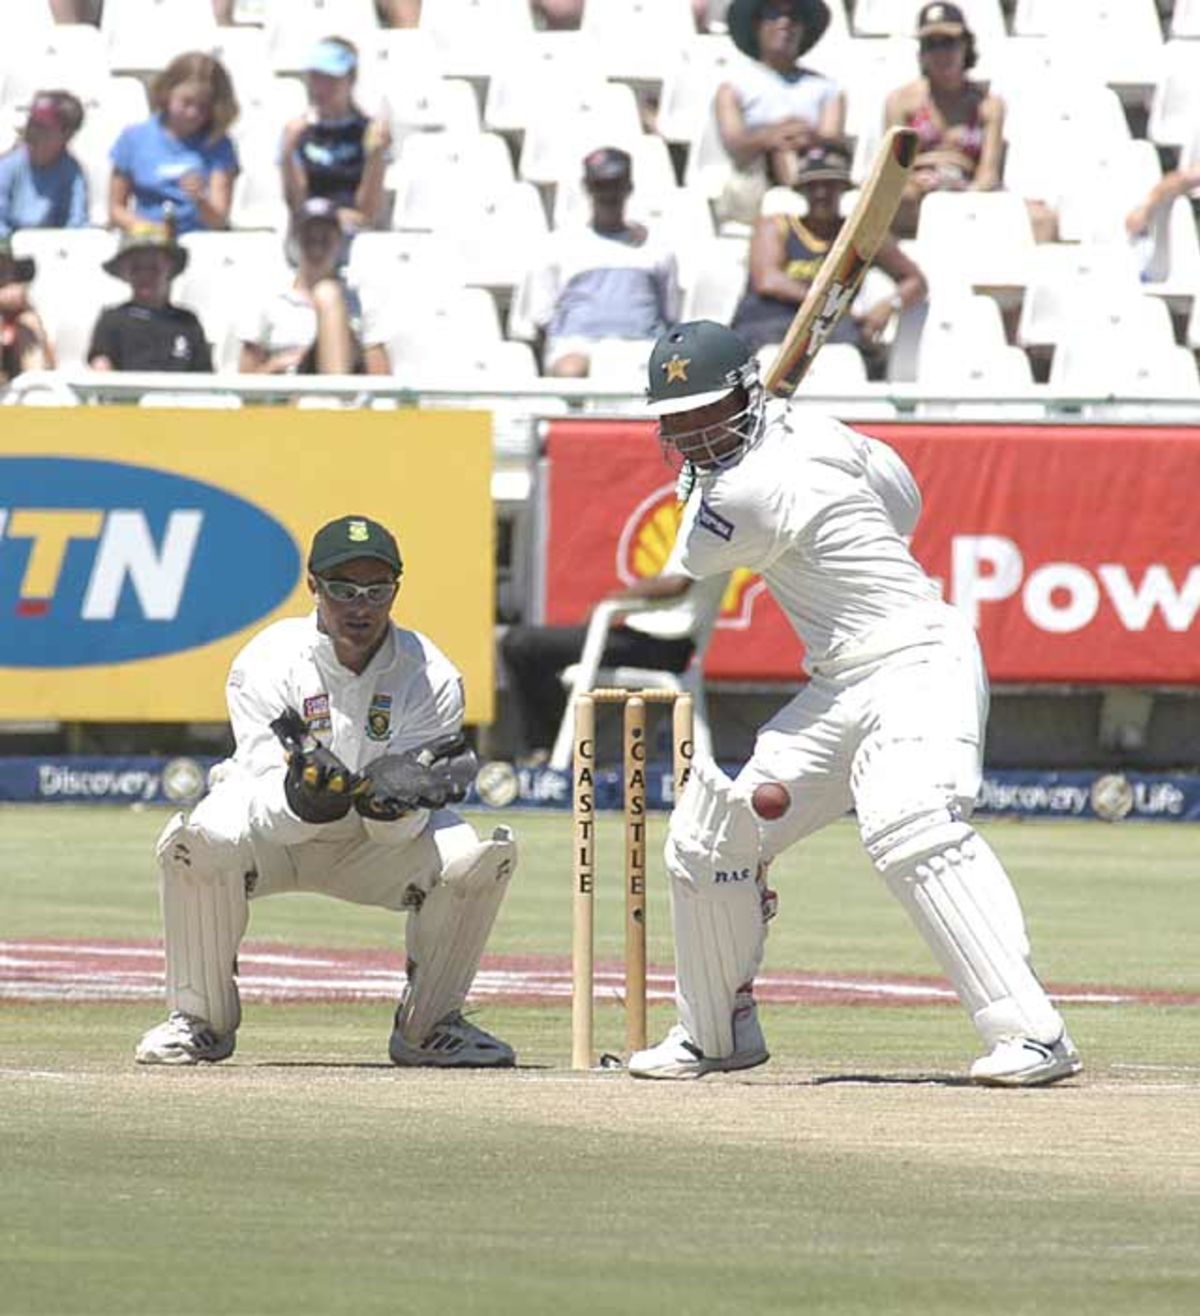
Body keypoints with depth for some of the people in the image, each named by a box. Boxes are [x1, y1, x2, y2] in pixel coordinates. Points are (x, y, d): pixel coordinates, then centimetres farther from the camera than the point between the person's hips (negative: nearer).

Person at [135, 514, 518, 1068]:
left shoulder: (429, 676, -17)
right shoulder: (265, 663, -21)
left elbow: (402, 832, -21)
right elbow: (266, 813, -28)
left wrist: (391, 800, -45)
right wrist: (303, 799, -52)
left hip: (376, 844, 2)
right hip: (274, 837, -2)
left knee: (481, 856, -25)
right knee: (199, 838, -35)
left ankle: (427, 1024, -2)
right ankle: (200, 1018, -12)